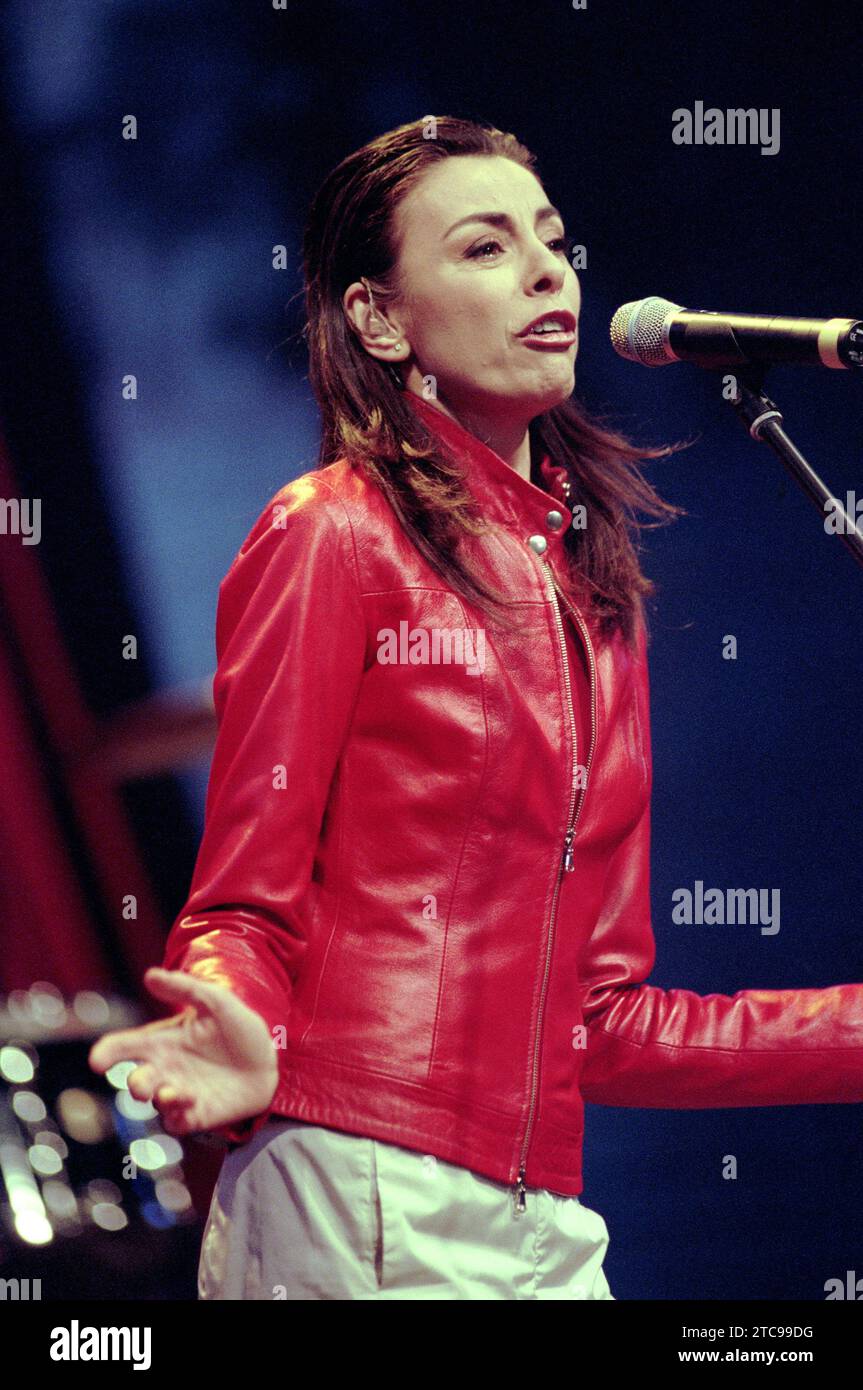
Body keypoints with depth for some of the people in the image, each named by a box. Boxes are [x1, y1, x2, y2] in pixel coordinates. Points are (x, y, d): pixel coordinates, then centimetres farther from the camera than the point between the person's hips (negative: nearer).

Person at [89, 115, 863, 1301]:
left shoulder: (599, 597, 17)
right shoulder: (336, 533, -3)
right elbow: (246, 906, -6)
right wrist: (245, 1042, -27)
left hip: (547, 1228, 7)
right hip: (362, 1201, -6)